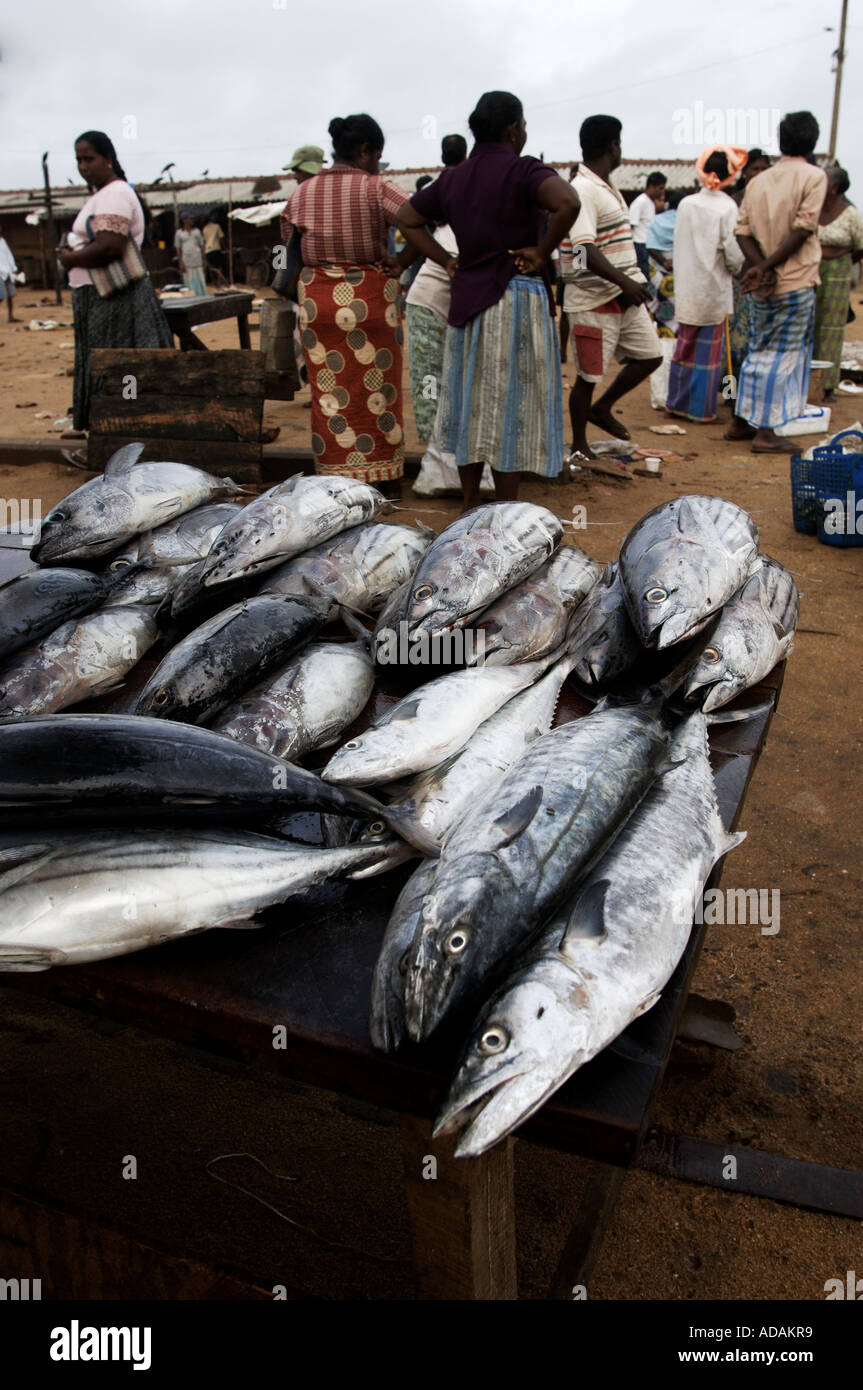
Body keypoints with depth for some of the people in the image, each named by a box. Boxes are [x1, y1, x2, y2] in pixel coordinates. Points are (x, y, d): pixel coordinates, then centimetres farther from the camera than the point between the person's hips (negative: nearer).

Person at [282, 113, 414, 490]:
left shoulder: (301, 192, 7)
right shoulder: (376, 188, -7)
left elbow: (287, 250, 11)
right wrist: (401, 263, -6)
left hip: (315, 298, 4)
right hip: (370, 298, -3)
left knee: (328, 390, 8)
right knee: (376, 387, 7)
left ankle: (336, 474, 13)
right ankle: (383, 476, 14)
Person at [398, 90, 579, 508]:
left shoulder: (452, 178, 10)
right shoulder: (523, 170, -10)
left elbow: (407, 220, 18)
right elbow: (568, 202, -27)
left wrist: (447, 260, 11)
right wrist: (542, 252, -13)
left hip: (466, 298, 6)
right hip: (516, 298, -6)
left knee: (472, 402, 11)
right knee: (510, 404, -1)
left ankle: (470, 506, 18)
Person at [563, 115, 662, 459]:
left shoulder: (607, 188, 16)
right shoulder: (582, 191, -16)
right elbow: (586, 249, -28)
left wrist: (632, 281, 25)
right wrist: (624, 281, -38)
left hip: (624, 296, 9)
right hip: (593, 300, -9)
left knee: (649, 356, 10)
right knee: (588, 375, 1)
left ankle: (601, 408, 25)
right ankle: (579, 445, 15)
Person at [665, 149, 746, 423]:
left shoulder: (686, 204, 1)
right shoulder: (727, 208, -11)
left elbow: (678, 244, 7)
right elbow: (733, 254, -11)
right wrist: (738, 271, 8)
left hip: (686, 287, 4)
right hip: (714, 289, -4)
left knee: (684, 346, 14)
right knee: (709, 350, 3)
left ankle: (677, 402, 19)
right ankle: (701, 409, 7)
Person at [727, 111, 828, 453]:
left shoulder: (758, 180, 9)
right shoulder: (814, 176, -6)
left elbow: (743, 230, 1)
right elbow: (803, 229, -14)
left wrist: (762, 267, -9)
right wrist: (767, 267, -11)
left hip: (763, 285, 5)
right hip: (795, 283, -5)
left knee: (758, 351, 15)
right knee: (784, 354, -1)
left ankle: (741, 422, 20)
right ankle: (766, 432, -2)